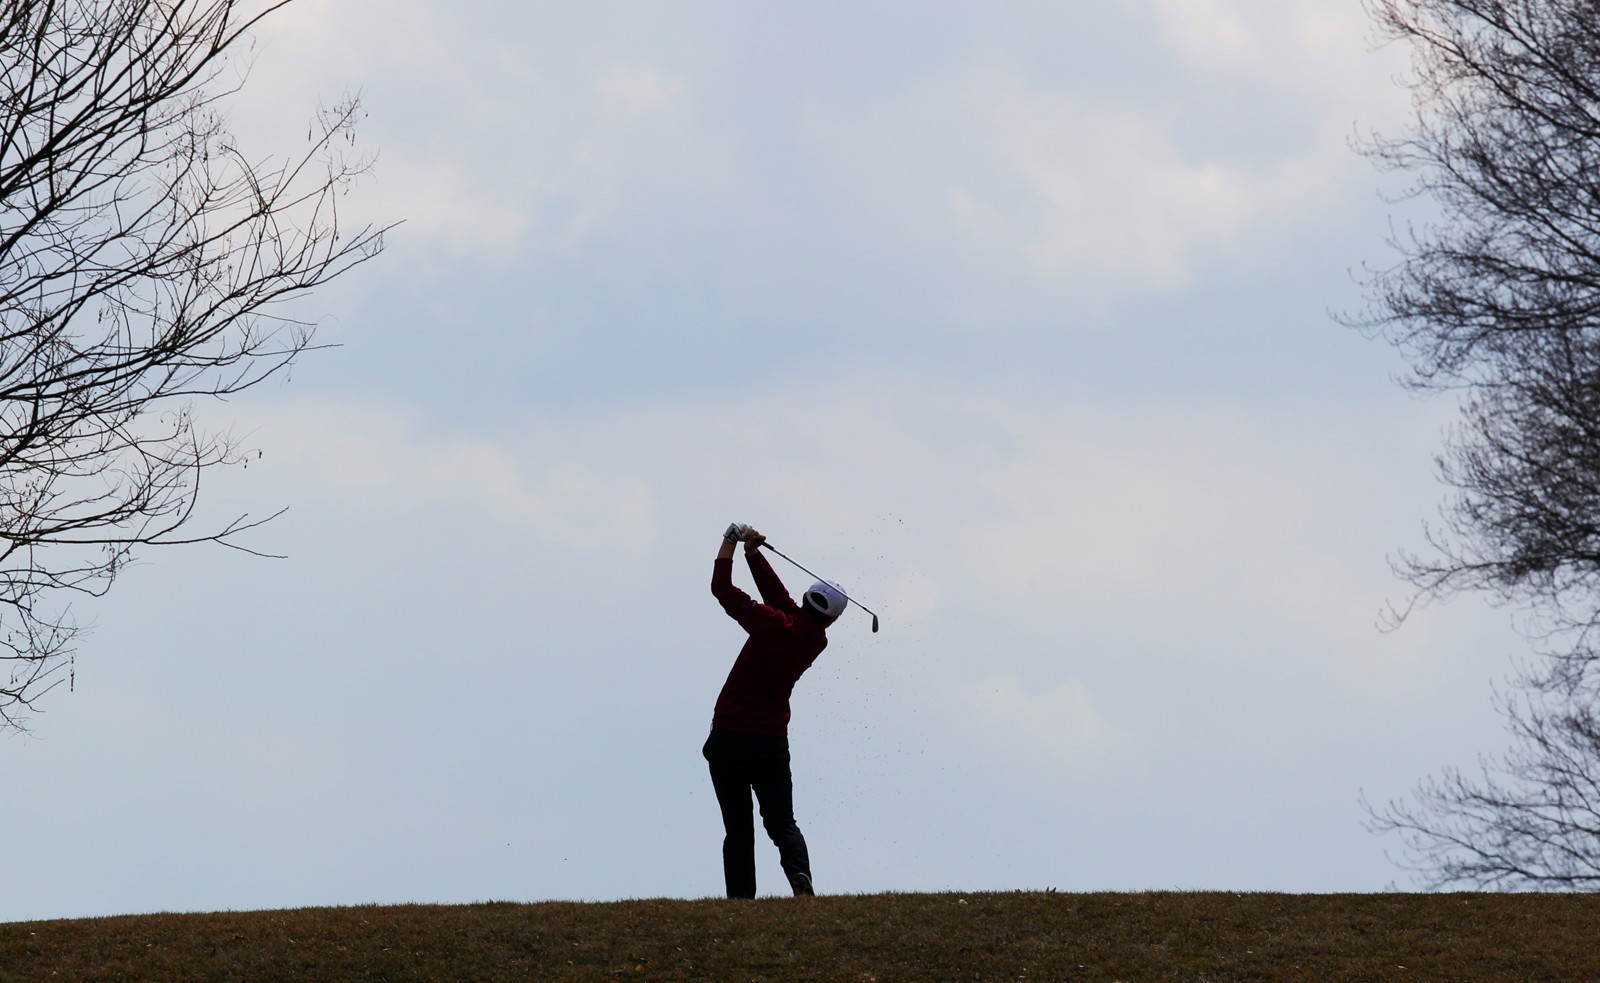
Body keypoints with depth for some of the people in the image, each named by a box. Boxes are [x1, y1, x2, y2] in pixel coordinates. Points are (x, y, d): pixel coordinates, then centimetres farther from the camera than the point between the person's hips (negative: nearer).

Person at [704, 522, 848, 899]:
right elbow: (778, 595, 11)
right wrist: (753, 552, 11)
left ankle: (741, 898, -4)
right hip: (772, 744, 2)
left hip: (729, 741, -2)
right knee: (782, 823, 7)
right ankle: (800, 874, -22)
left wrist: (731, 543, 4)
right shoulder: (816, 641, 1)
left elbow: (722, 589, -7)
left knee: (738, 829, 5)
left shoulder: (776, 626, -13)